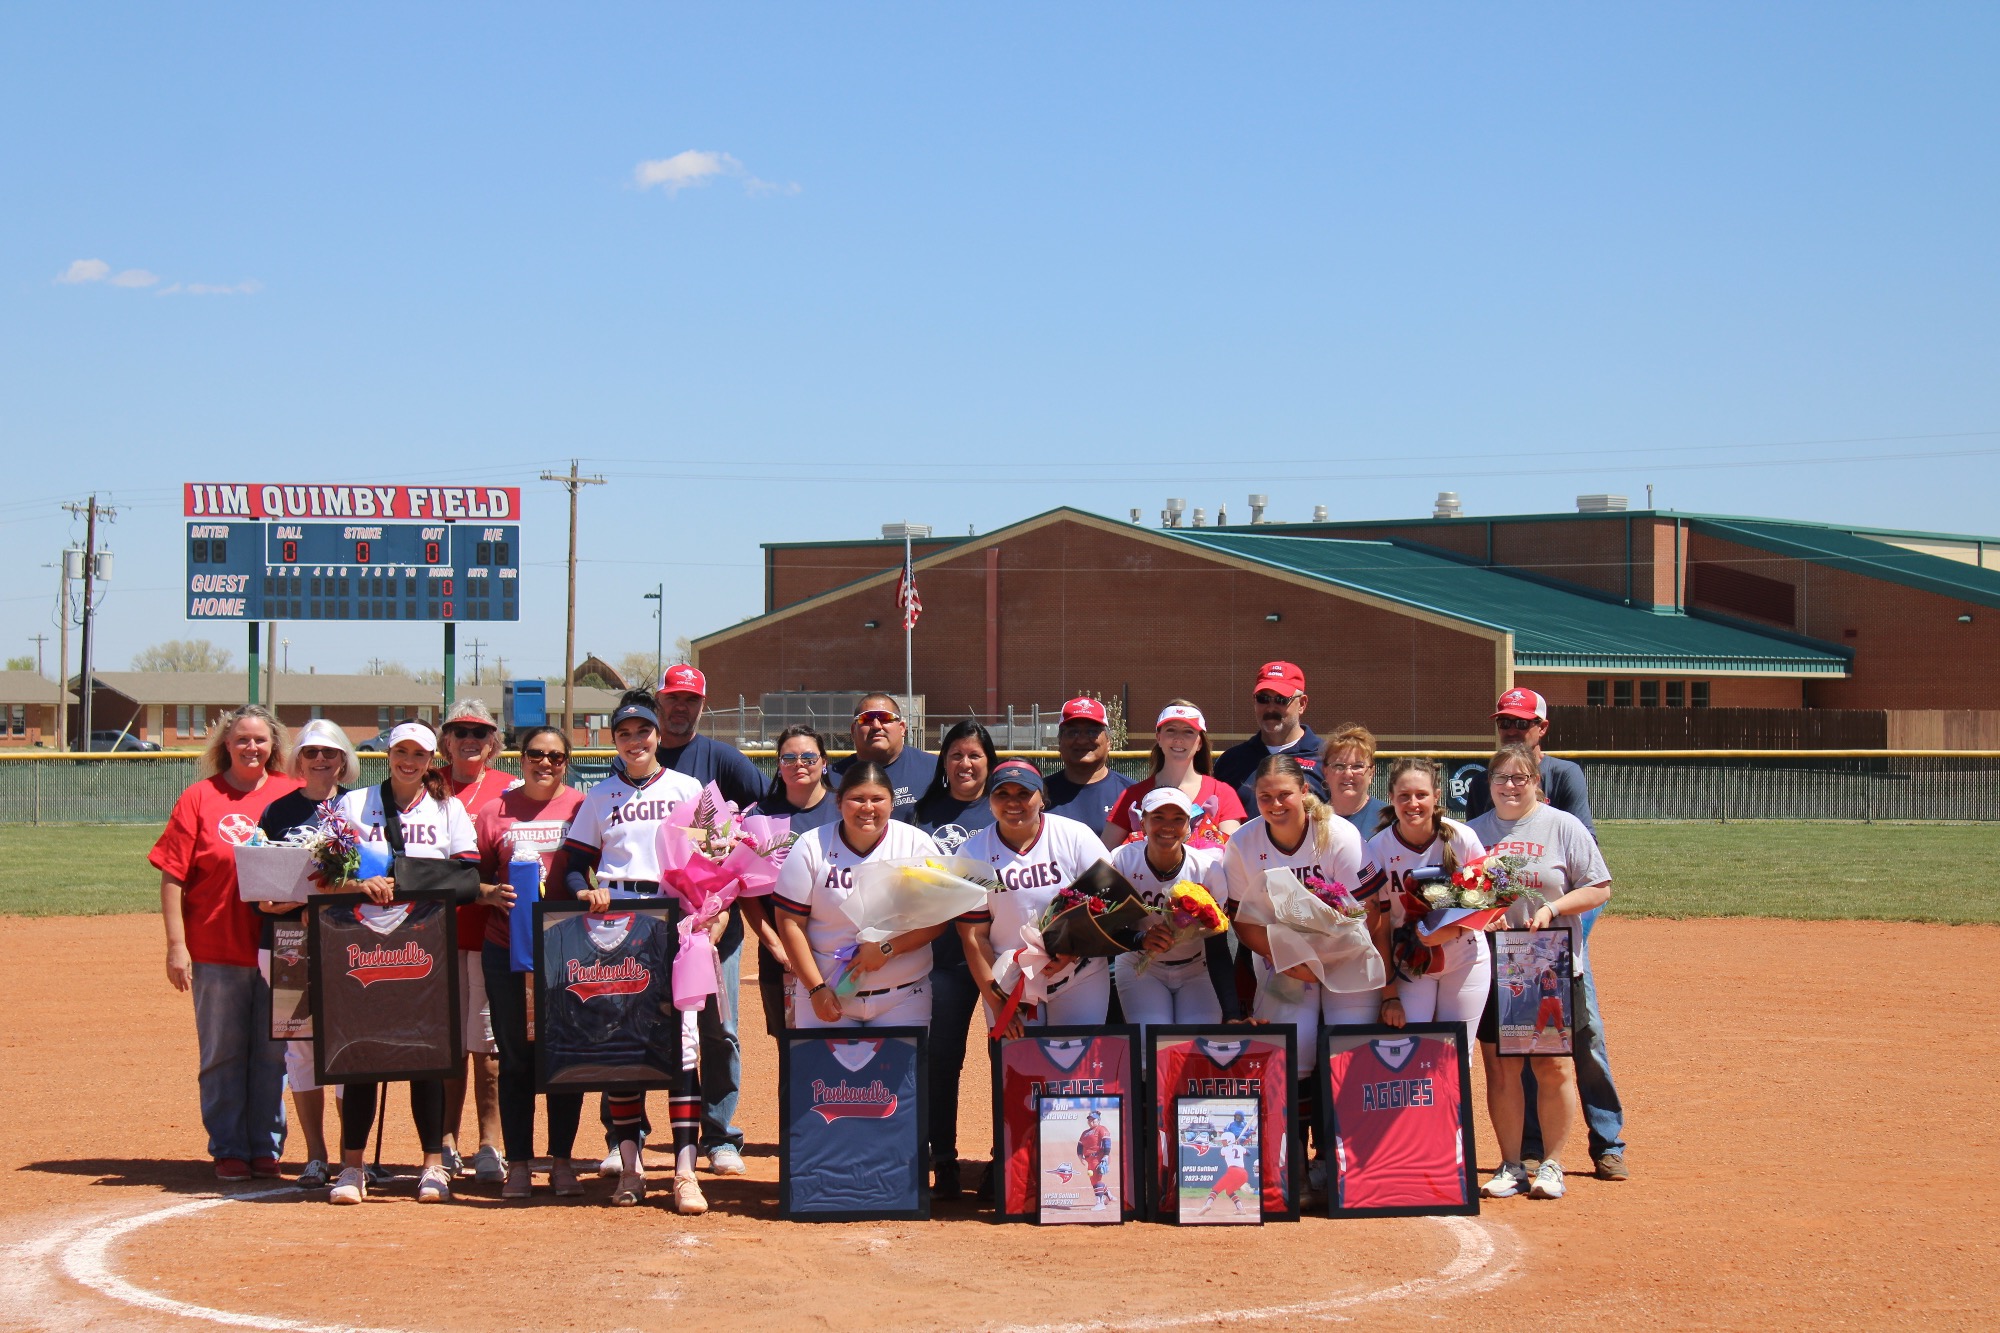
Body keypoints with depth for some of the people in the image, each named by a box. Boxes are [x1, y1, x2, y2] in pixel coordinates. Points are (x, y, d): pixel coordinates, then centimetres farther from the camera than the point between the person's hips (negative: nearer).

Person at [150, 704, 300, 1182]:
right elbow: (172, 875, -3)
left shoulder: (293, 796, 4)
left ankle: (267, 1147, 17)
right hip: (215, 952, -1)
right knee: (222, 1054, 5)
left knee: (272, 1052, 7)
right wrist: (176, 945, -8)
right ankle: (228, 1150, 14)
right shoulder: (200, 797, -1)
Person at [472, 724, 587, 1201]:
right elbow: (472, 876, 9)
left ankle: (562, 1161, 12)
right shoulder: (496, 811, 7)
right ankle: (517, 1163, 9)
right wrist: (491, 893, -11)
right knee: (515, 1056, 4)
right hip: (507, 950, 0)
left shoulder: (582, 807, 5)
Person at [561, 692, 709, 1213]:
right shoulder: (600, 797, 13)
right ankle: (629, 1164, 4)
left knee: (680, 1036, -10)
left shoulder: (688, 790, 10)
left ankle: (685, 1169, -13)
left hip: (676, 918, -2)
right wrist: (586, 891, -9)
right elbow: (574, 862, 12)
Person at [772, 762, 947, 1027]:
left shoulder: (917, 844, 0)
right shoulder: (811, 847, -1)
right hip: (828, 994, 0)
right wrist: (816, 989, -8)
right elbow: (790, 922, -2)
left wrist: (887, 948, -17)